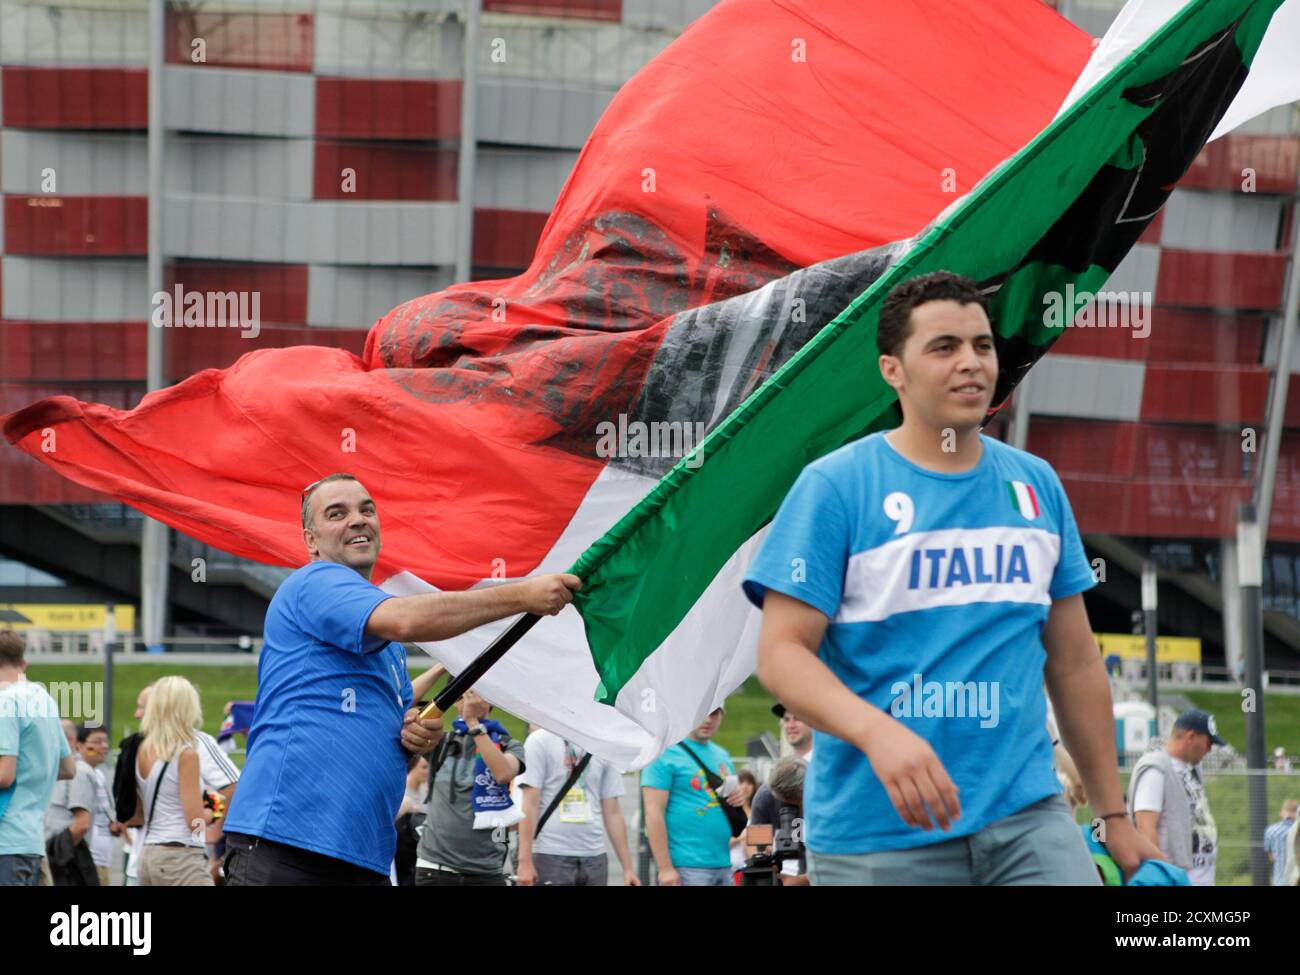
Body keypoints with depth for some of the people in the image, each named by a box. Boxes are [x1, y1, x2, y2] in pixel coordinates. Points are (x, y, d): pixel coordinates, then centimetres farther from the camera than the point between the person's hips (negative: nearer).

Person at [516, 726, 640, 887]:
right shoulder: (541, 740, -1)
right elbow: (530, 804, -6)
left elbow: (612, 812, 14)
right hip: (551, 856, -4)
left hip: (594, 858, 4)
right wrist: (525, 860, -13)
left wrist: (627, 867, 9)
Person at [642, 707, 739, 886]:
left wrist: (737, 800, 1)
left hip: (723, 865, 8)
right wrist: (665, 868, -18)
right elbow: (653, 813, -12)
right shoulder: (666, 754, -5)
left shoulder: (722, 757, 18)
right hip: (688, 866, -8)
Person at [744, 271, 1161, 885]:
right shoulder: (834, 487, -3)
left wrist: (1114, 816, 16)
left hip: (1026, 817, 3)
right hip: (876, 837, -3)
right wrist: (878, 732, -27)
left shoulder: (1037, 485, 12)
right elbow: (781, 651, -10)